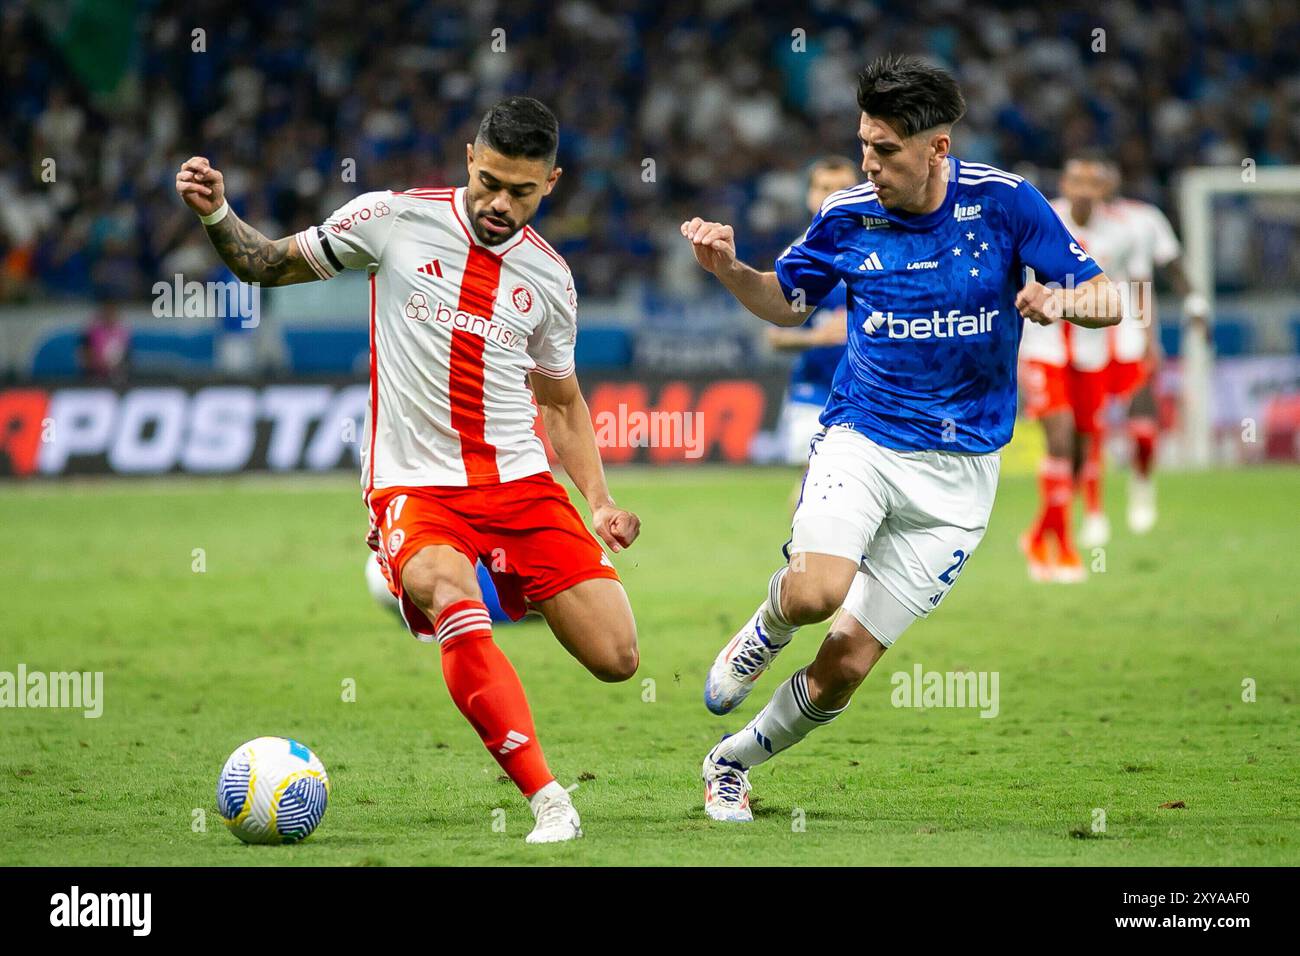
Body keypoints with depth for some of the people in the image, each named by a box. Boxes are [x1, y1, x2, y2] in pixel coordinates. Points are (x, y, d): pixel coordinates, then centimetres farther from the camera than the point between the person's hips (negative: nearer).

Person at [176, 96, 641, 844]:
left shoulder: (549, 277, 7)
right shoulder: (393, 220, -3)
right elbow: (271, 265, 8)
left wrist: (600, 504, 8)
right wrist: (216, 215, -10)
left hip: (521, 481, 4)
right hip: (416, 485, -4)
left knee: (616, 659, -7)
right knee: (453, 599, -37)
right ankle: (548, 802, -36)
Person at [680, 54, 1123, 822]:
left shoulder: (1005, 203, -8)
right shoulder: (848, 216, -3)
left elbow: (1107, 299, -4)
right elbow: (785, 301, 14)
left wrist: (1060, 301, -27)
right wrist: (728, 269, -7)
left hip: (957, 476, 0)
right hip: (860, 442, 0)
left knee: (847, 663, -1)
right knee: (815, 592, -29)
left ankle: (733, 762, 25)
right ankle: (767, 630, 9)